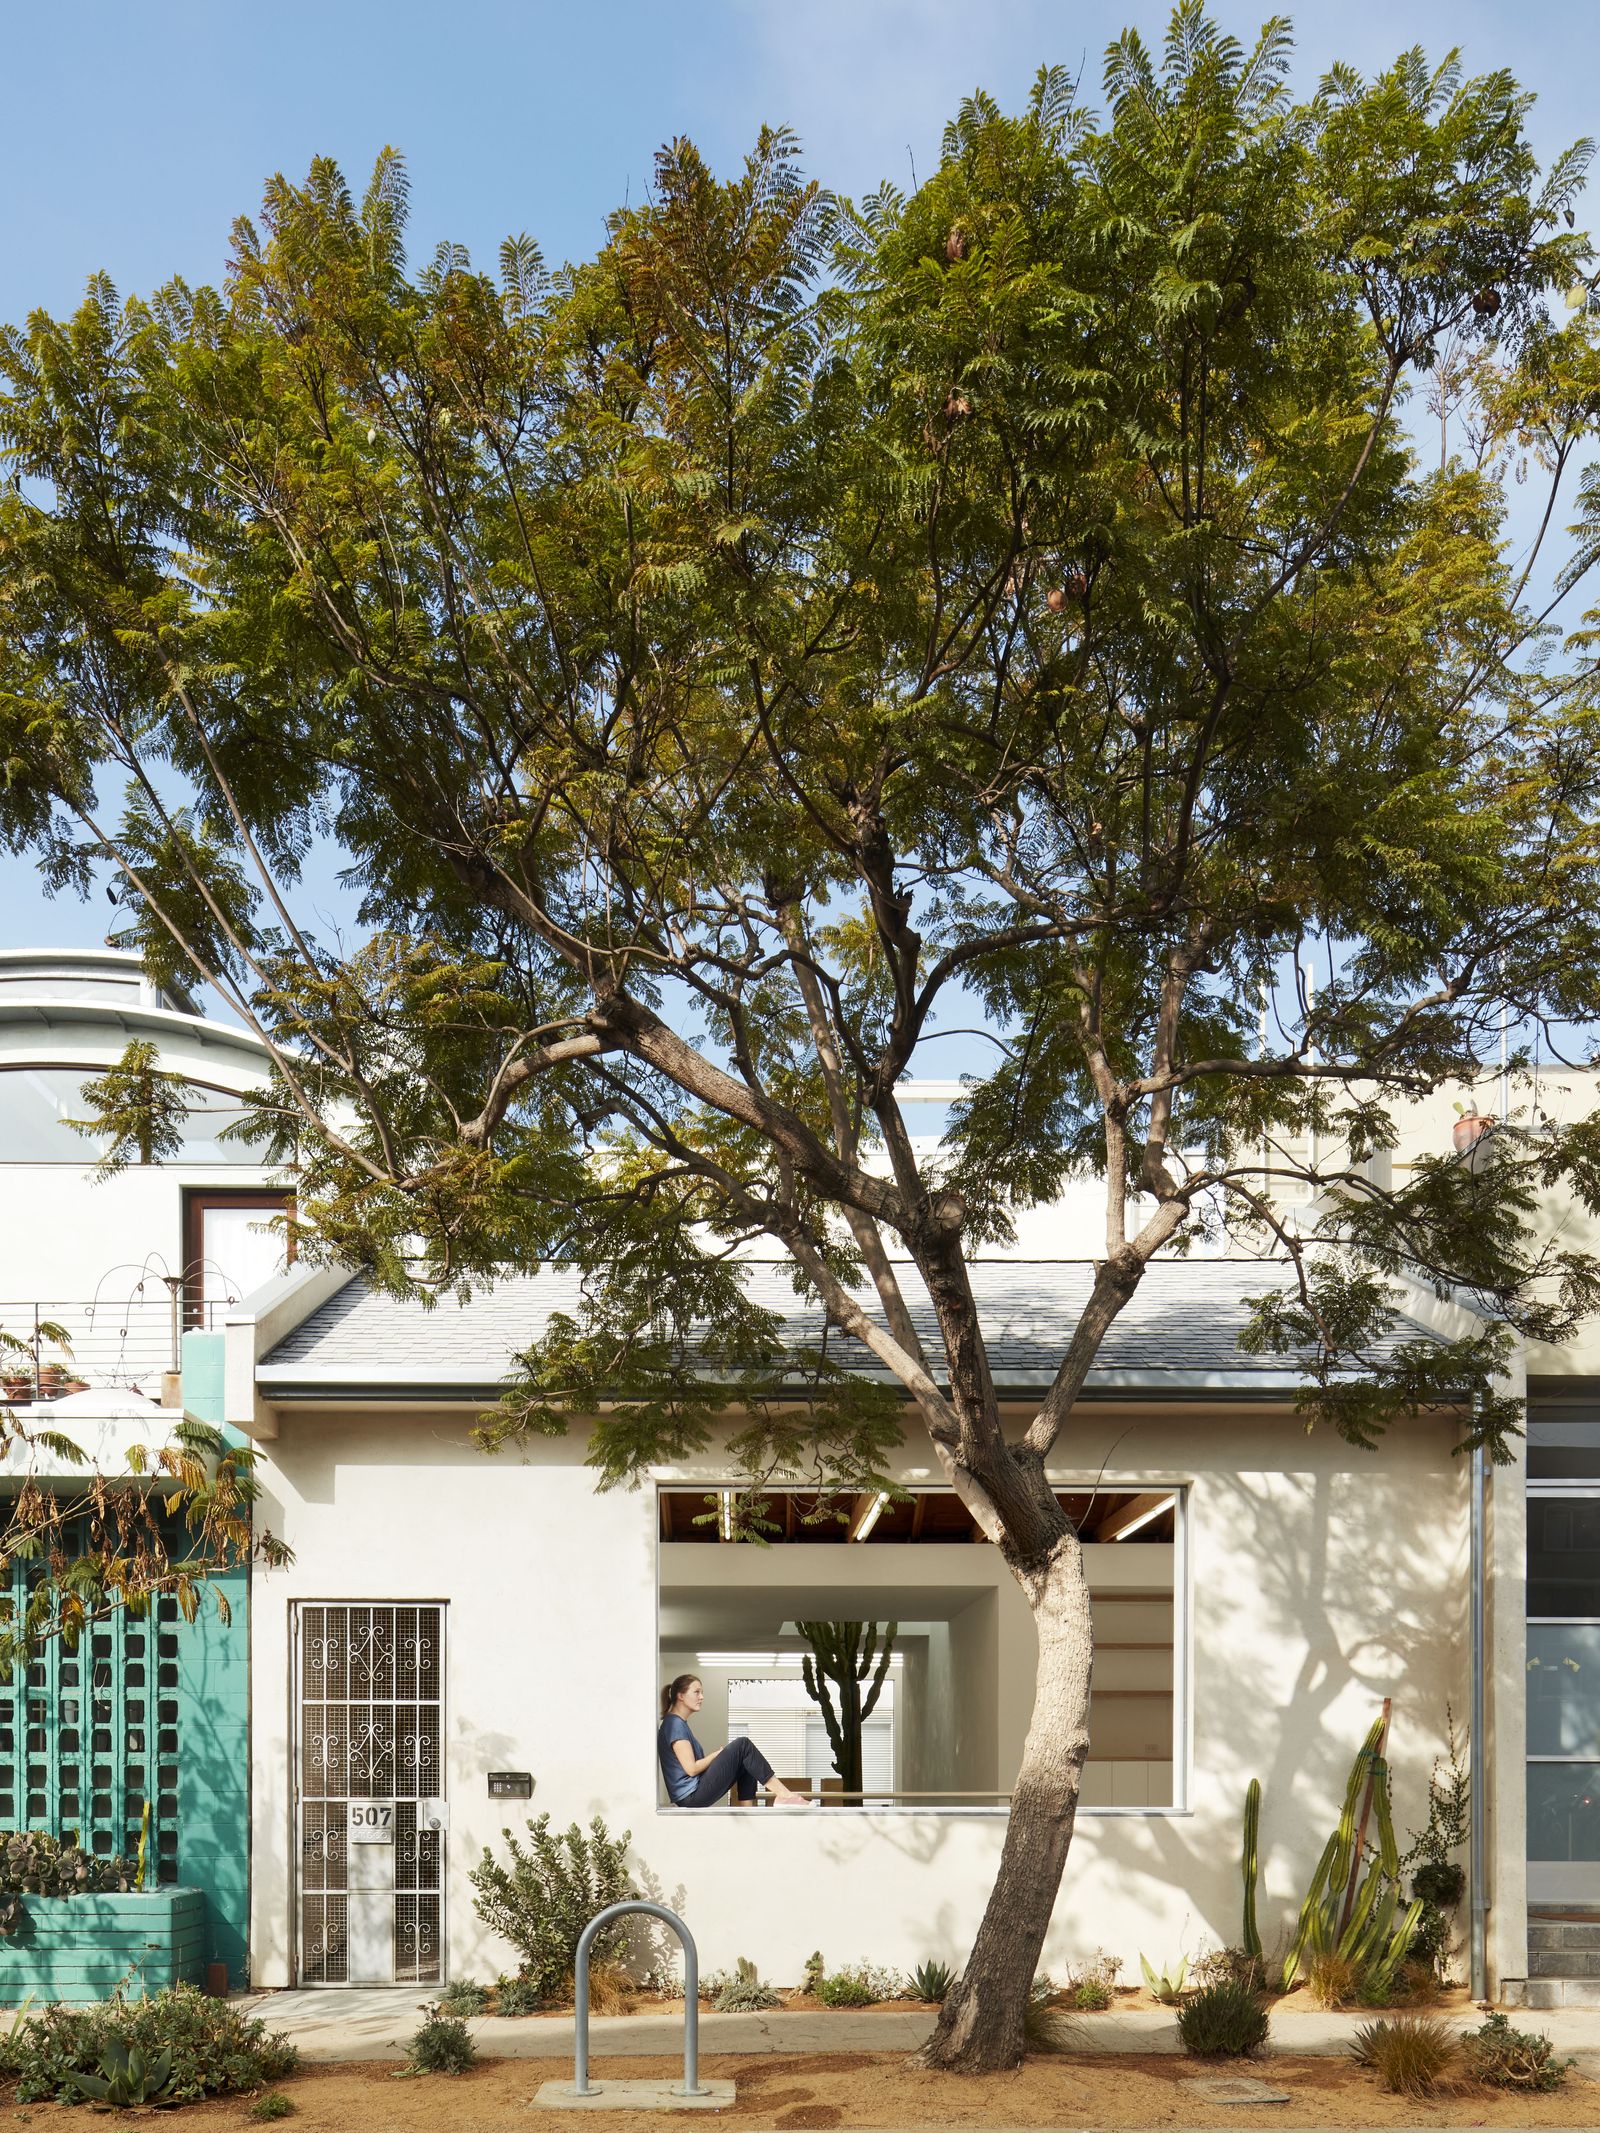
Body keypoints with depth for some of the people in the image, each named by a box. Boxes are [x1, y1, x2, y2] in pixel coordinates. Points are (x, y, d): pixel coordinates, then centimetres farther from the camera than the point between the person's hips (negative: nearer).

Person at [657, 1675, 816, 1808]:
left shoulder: (679, 1724, 20)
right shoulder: (674, 1724, -11)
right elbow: (691, 1768, -18)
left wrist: (723, 1755, 8)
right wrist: (719, 1754, -3)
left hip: (695, 1797, 10)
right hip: (692, 1797, -10)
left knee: (745, 1761, 10)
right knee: (742, 1746, -14)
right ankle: (783, 1795, -14)